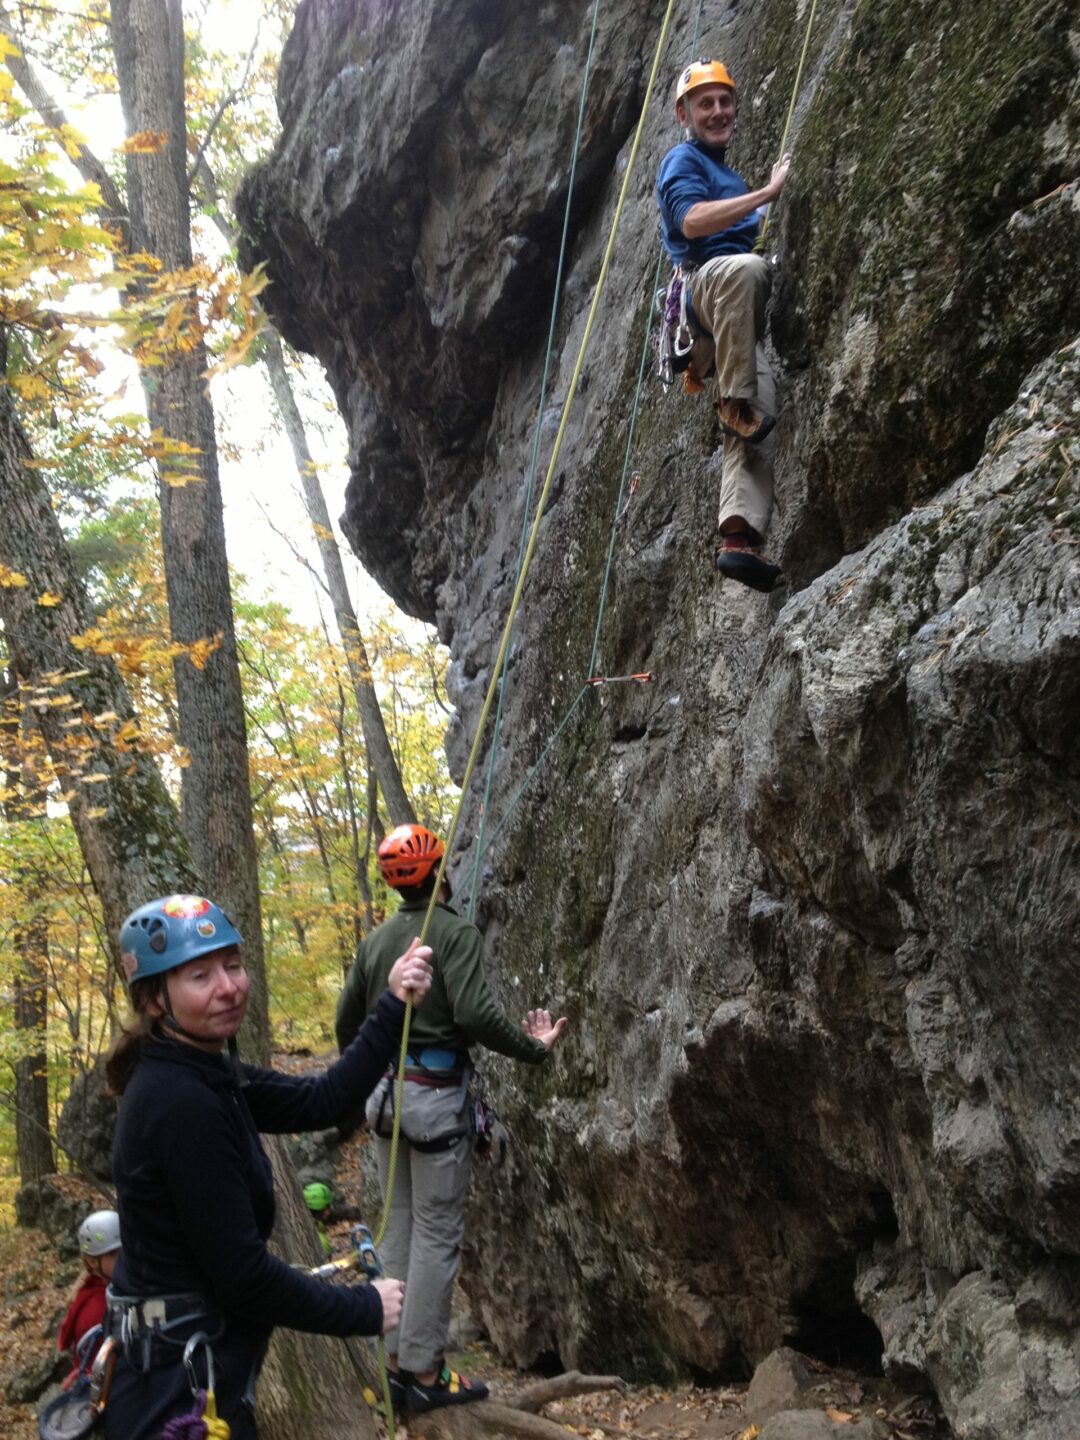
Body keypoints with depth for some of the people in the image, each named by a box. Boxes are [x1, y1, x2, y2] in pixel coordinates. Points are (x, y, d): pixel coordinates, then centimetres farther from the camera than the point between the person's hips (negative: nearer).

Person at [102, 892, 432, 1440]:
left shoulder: (206, 1075, 2)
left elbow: (321, 1101, 2)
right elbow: (241, 1272, -25)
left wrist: (392, 1007, -5)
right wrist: (365, 1308, -13)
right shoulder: (181, 1103, -26)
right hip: (179, 1391, -9)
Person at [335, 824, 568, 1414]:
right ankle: (425, 1373, 7)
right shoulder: (456, 932, -12)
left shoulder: (376, 938, 10)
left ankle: (398, 1362, 21)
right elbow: (475, 1013, -24)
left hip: (384, 1092, 7)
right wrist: (534, 1048, -11)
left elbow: (346, 1020, 14)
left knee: (399, 1228, 15)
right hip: (435, 1094, -7)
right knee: (437, 1234, 1)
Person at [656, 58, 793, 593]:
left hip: (739, 315, 7)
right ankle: (734, 402, -34)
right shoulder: (683, 159, 9)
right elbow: (692, 221, -13)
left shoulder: (725, 171, 36)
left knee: (757, 421, -17)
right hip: (704, 281, -7)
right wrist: (768, 192, -12)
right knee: (744, 267, -44)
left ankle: (739, 539, -32)